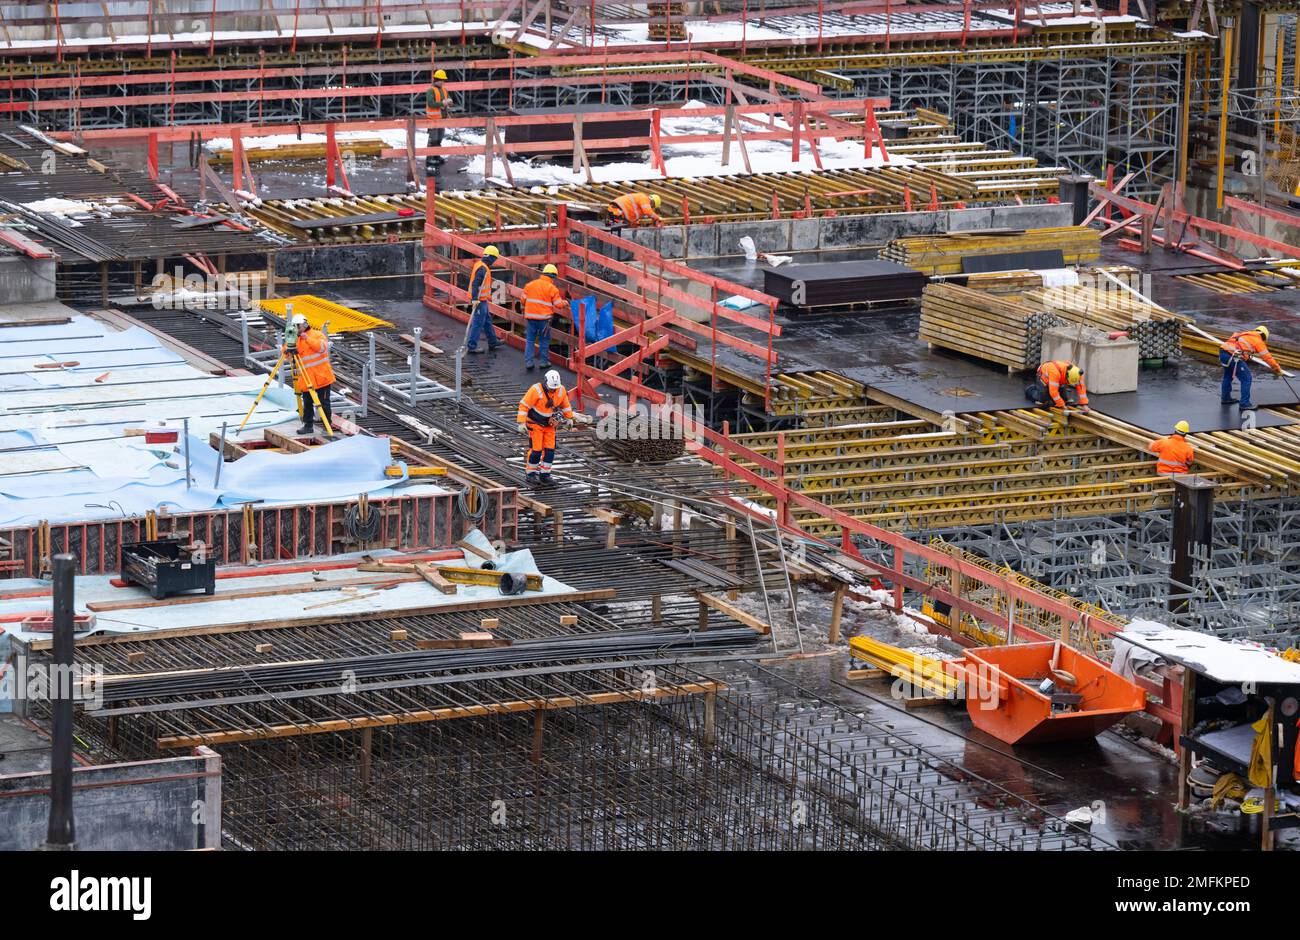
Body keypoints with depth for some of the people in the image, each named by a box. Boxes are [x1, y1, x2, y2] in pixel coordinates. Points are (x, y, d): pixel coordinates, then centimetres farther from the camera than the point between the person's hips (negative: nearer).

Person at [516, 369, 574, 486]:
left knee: (549, 450, -1)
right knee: (536, 449, -8)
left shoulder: (561, 390, -8)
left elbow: (565, 405, 12)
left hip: (549, 424, 5)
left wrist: (569, 418, 15)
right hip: (535, 424, -5)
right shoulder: (536, 390, -24)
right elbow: (524, 405, -19)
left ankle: (545, 474, 9)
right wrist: (522, 423, -22)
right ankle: (531, 474, 5)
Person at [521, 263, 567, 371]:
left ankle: (528, 362, 5)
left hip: (530, 316, 3)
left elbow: (523, 300, 9)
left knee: (530, 340, 10)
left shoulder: (530, 285, 5)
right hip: (544, 318, -3)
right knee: (544, 340, 11)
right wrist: (564, 302, 18)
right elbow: (559, 305, -4)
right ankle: (543, 361, 16)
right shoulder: (552, 288, -7)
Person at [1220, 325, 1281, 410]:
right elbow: (1267, 357, 10)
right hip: (1232, 356, -8)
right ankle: (1245, 404, 1)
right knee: (1246, 379, 2)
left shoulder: (1245, 334, 28)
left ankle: (1225, 398, 43)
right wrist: (1277, 369, 22)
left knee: (1228, 375, 30)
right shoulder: (1258, 341, 7)